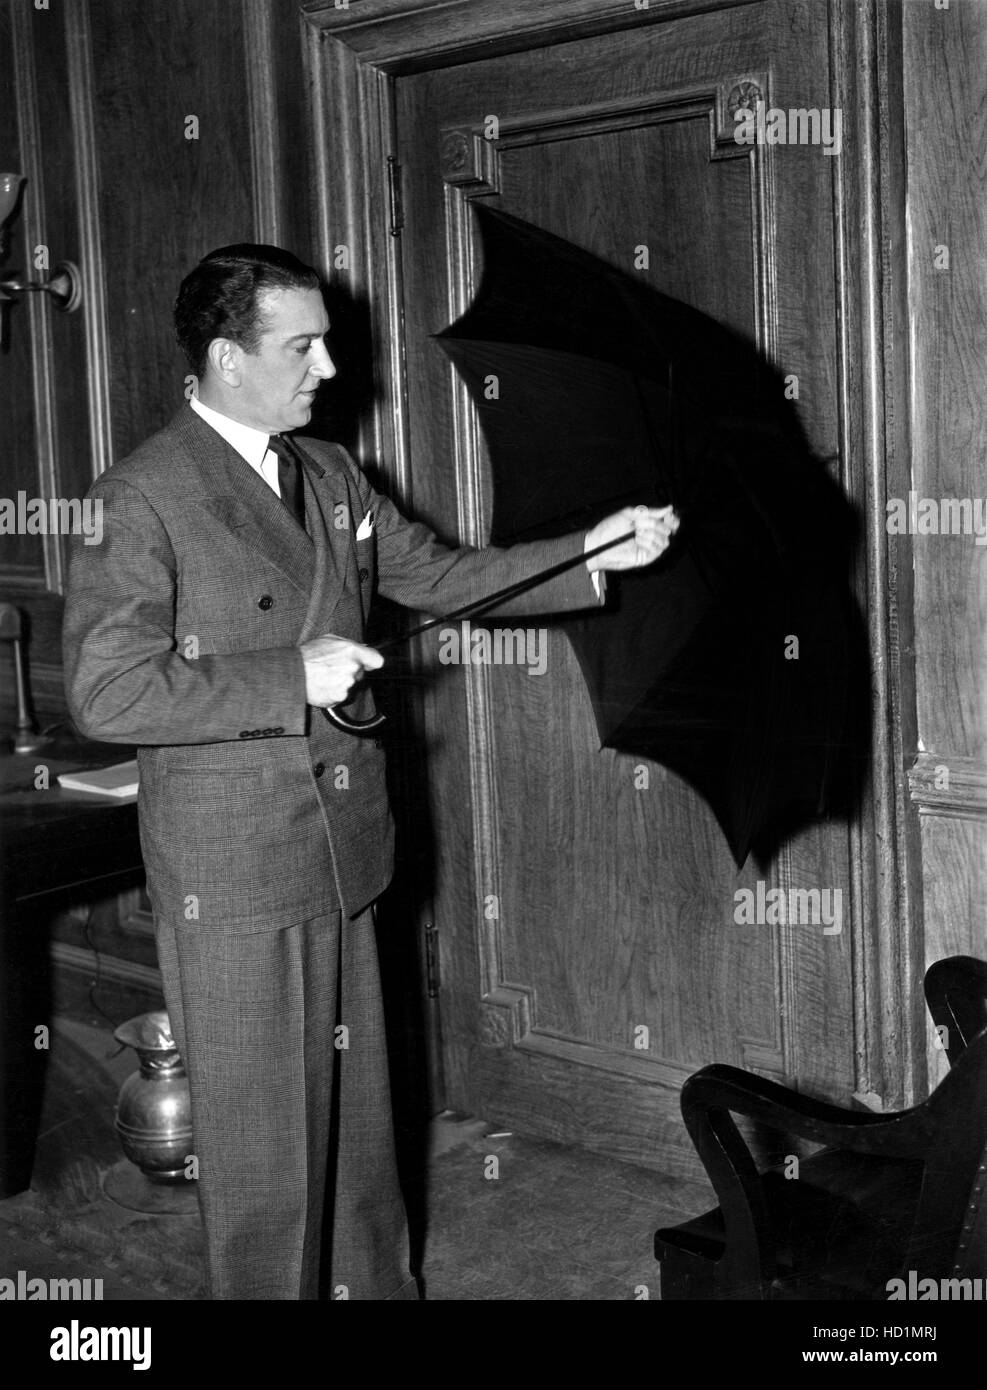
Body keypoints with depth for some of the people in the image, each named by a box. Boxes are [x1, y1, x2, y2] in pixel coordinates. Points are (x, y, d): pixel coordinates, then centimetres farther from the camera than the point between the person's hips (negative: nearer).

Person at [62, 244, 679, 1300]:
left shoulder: (330, 475, 10)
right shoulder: (141, 497, -14)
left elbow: (438, 575, 16)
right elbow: (103, 692, -20)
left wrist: (592, 554, 6)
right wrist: (290, 678, -21)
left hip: (342, 856, 7)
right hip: (231, 878, -7)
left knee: (357, 1112, 19)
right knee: (263, 1136, 5)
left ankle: (376, 1285, 35)